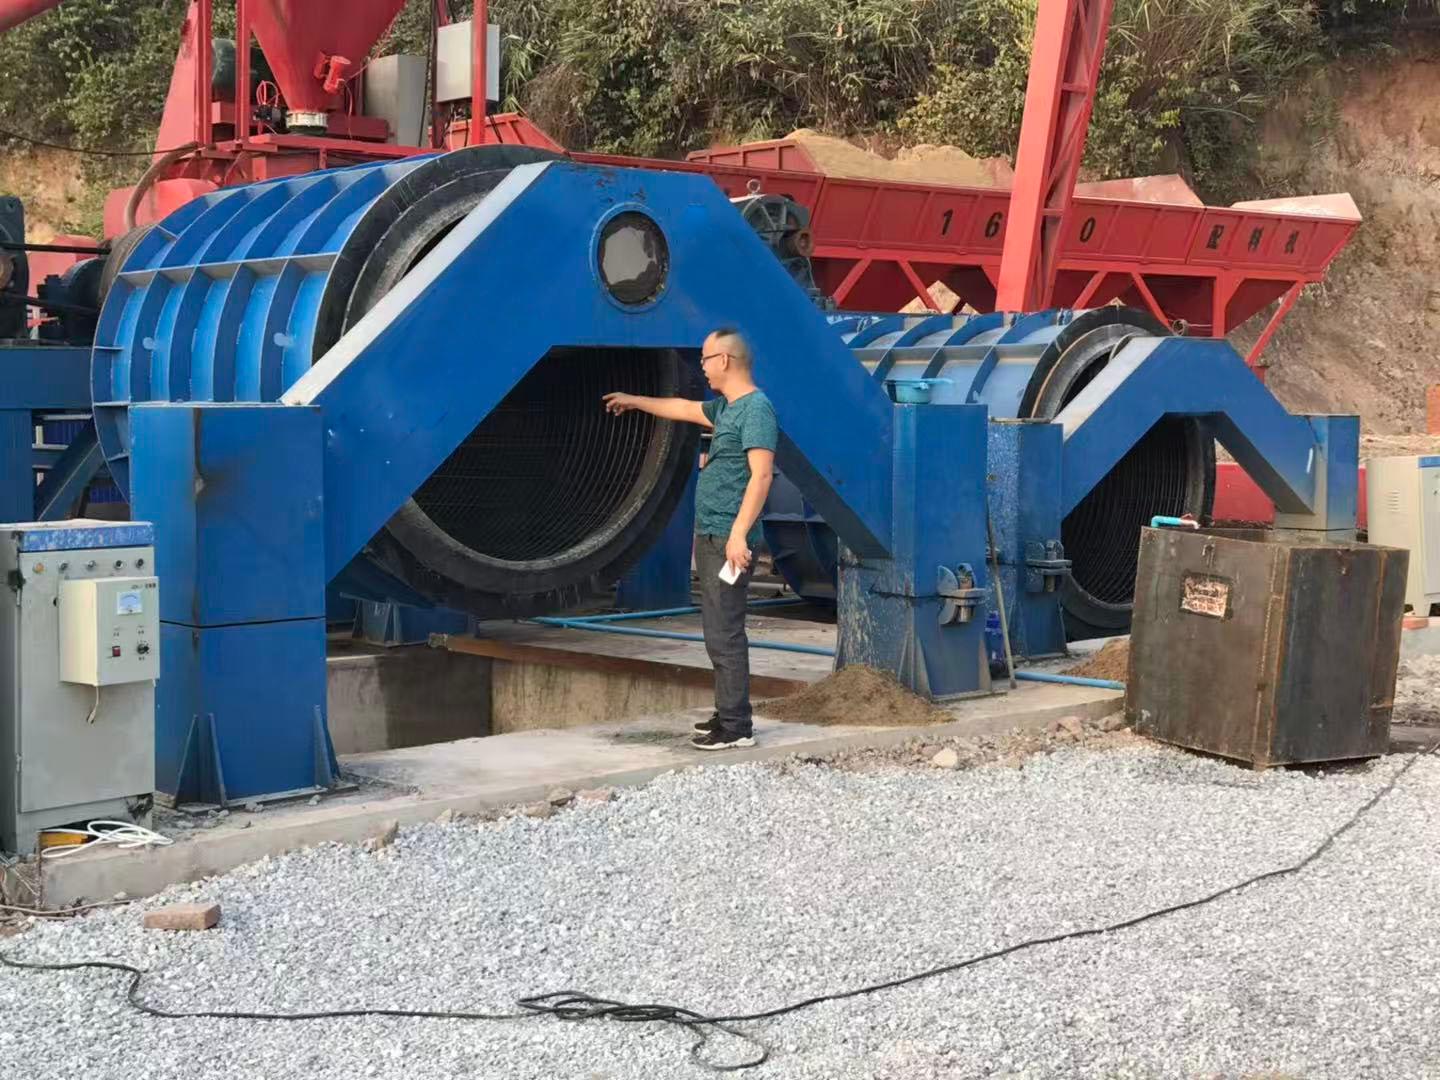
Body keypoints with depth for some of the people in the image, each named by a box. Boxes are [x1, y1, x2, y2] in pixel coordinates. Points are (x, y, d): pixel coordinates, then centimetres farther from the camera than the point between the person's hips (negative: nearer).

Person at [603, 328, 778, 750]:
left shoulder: (756, 408, -13)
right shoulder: (725, 407, 17)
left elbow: (761, 475, -22)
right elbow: (683, 408, 36)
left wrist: (739, 533, -27)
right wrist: (634, 401, 48)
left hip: (728, 540, -10)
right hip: (710, 536, 10)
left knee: (725, 633, -10)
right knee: (720, 631, 12)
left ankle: (736, 727, -8)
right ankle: (728, 714, 18)